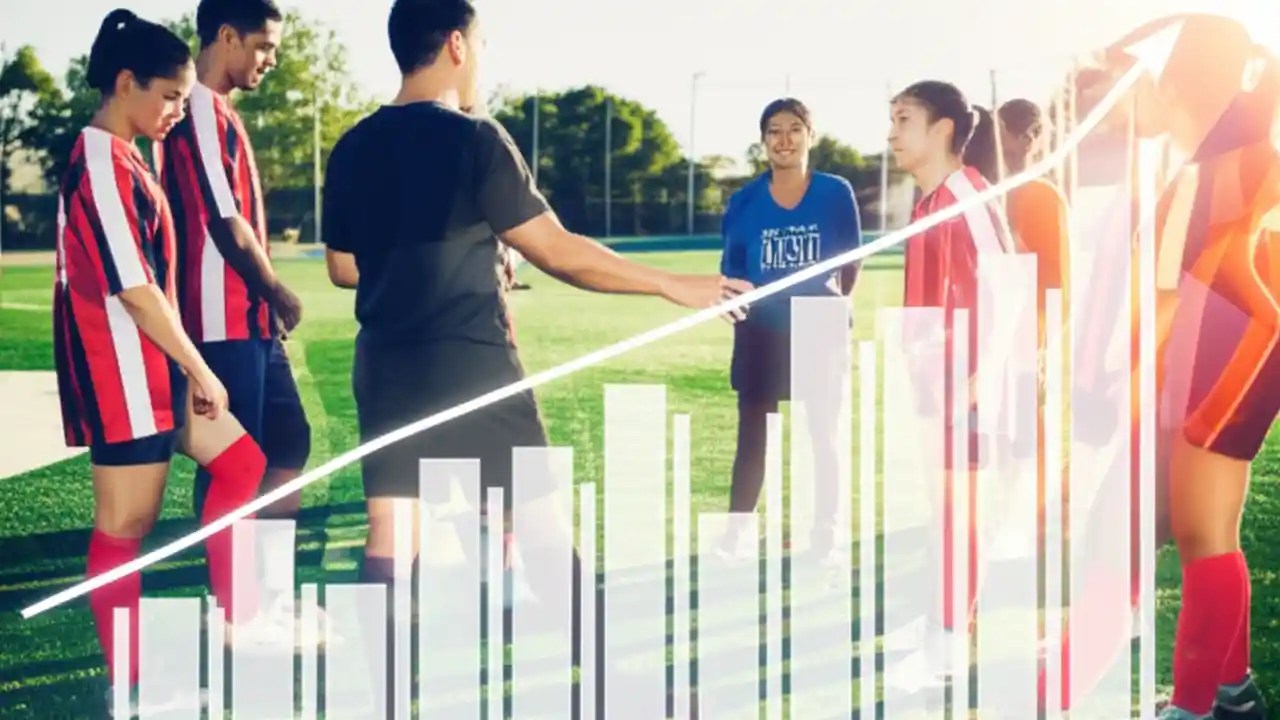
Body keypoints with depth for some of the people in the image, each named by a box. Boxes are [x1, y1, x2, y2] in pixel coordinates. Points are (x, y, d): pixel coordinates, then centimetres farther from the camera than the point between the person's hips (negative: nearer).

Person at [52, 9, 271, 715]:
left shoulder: (117, 158, 14)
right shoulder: (102, 163, -17)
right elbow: (133, 288, -21)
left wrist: (188, 370, 18)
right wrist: (200, 370, -14)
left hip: (150, 366, 10)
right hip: (122, 370, -10)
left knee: (240, 463, 13)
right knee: (126, 523, -1)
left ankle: (236, 624, 18)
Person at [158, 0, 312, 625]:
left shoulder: (221, 114, 17)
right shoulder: (201, 112, -14)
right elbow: (226, 223, -18)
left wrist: (267, 301, 13)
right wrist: (277, 292, -6)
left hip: (250, 318, 10)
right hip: (224, 320, -10)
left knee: (289, 442, 13)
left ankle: (272, 603, 18)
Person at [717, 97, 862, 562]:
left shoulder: (836, 193, -4)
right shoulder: (745, 202, -2)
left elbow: (851, 261, 4)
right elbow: (732, 273, 4)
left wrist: (835, 305, -1)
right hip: (761, 333, 1)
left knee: (823, 436, 8)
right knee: (753, 436, 6)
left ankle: (825, 535, 18)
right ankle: (735, 533, 13)